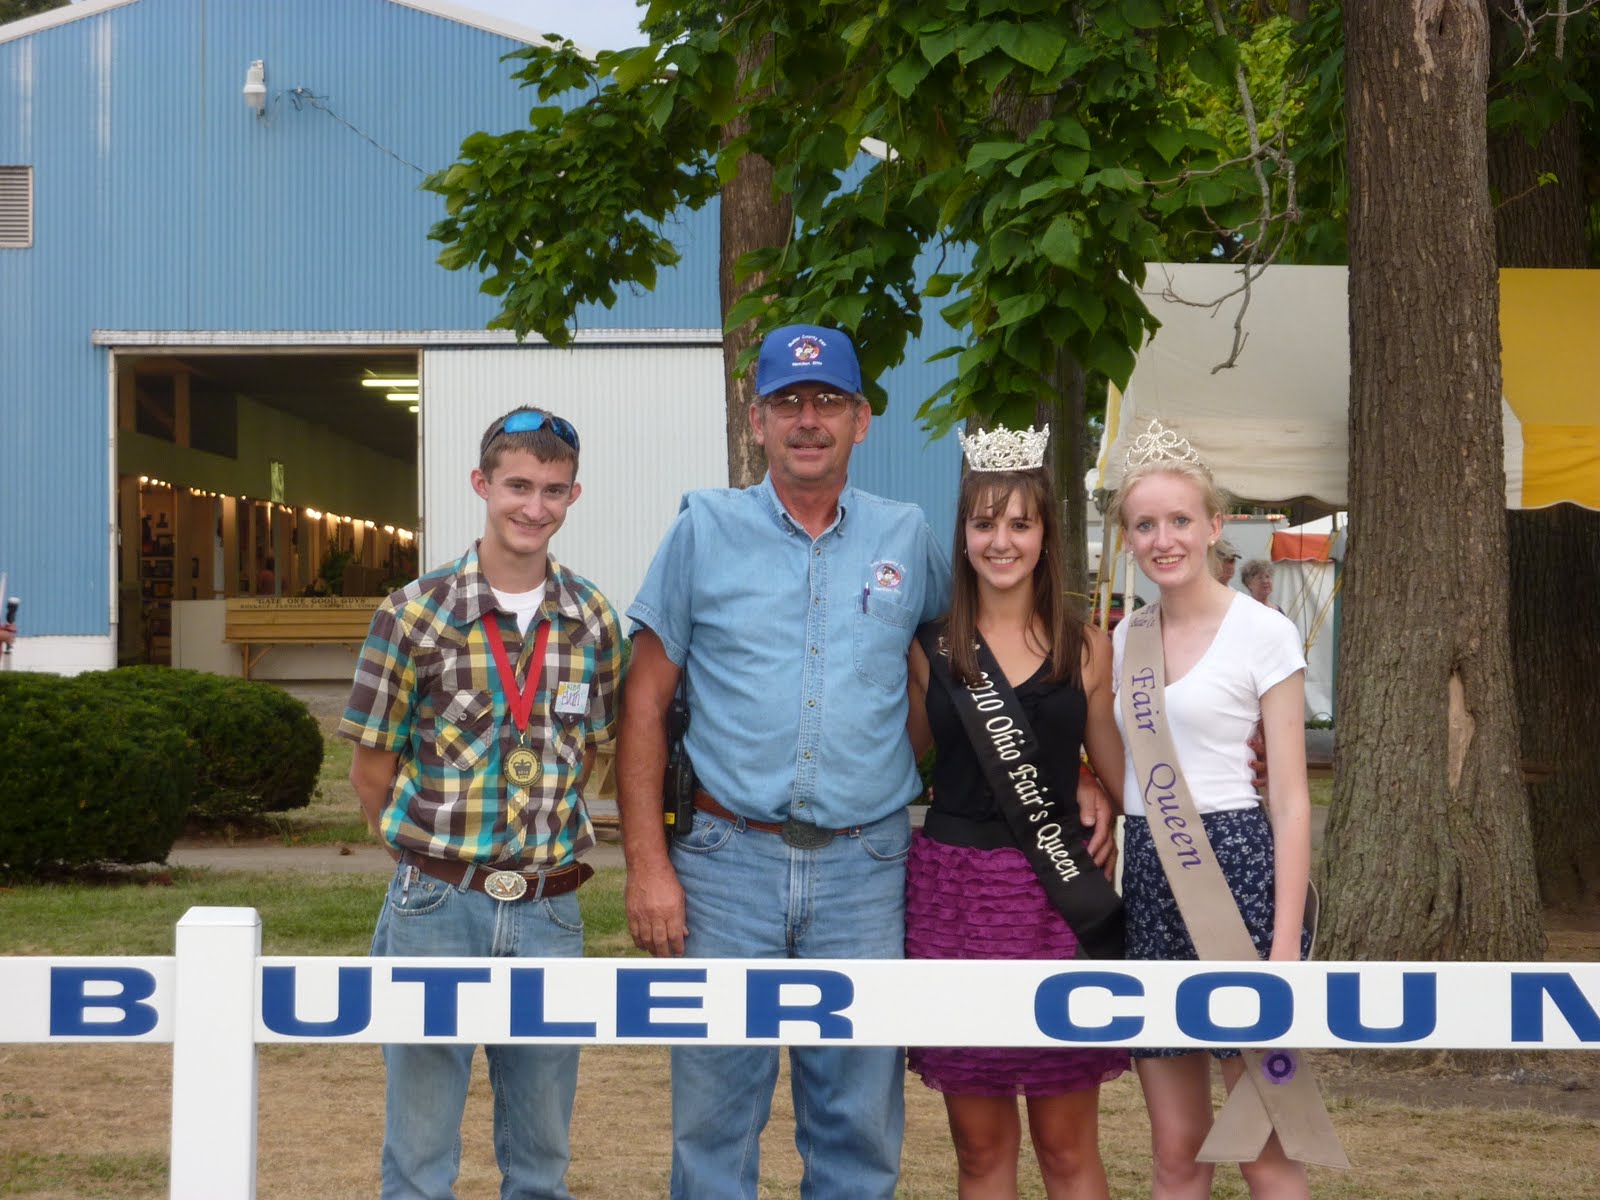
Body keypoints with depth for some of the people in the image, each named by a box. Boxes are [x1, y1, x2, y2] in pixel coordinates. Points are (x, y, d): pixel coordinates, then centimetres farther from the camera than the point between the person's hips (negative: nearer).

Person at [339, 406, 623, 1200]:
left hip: (549, 912, 3)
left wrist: (544, 857, 6)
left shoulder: (594, 622, 3)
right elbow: (372, 771, 0)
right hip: (438, 906, -3)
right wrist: (434, 859, 6)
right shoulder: (415, 614, -7)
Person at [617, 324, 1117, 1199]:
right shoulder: (705, 533, 3)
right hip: (729, 863, -1)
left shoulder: (906, 540, 8)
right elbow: (644, 707, 3)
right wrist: (648, 865, -5)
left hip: (864, 872, 1)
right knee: (714, 1124, 2)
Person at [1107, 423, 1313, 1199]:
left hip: (1236, 867, -5)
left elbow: (1291, 800, -8)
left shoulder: (1263, 633, -5)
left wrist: (1285, 946, -15)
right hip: (1147, 875, 6)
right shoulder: (1124, 639, 12)